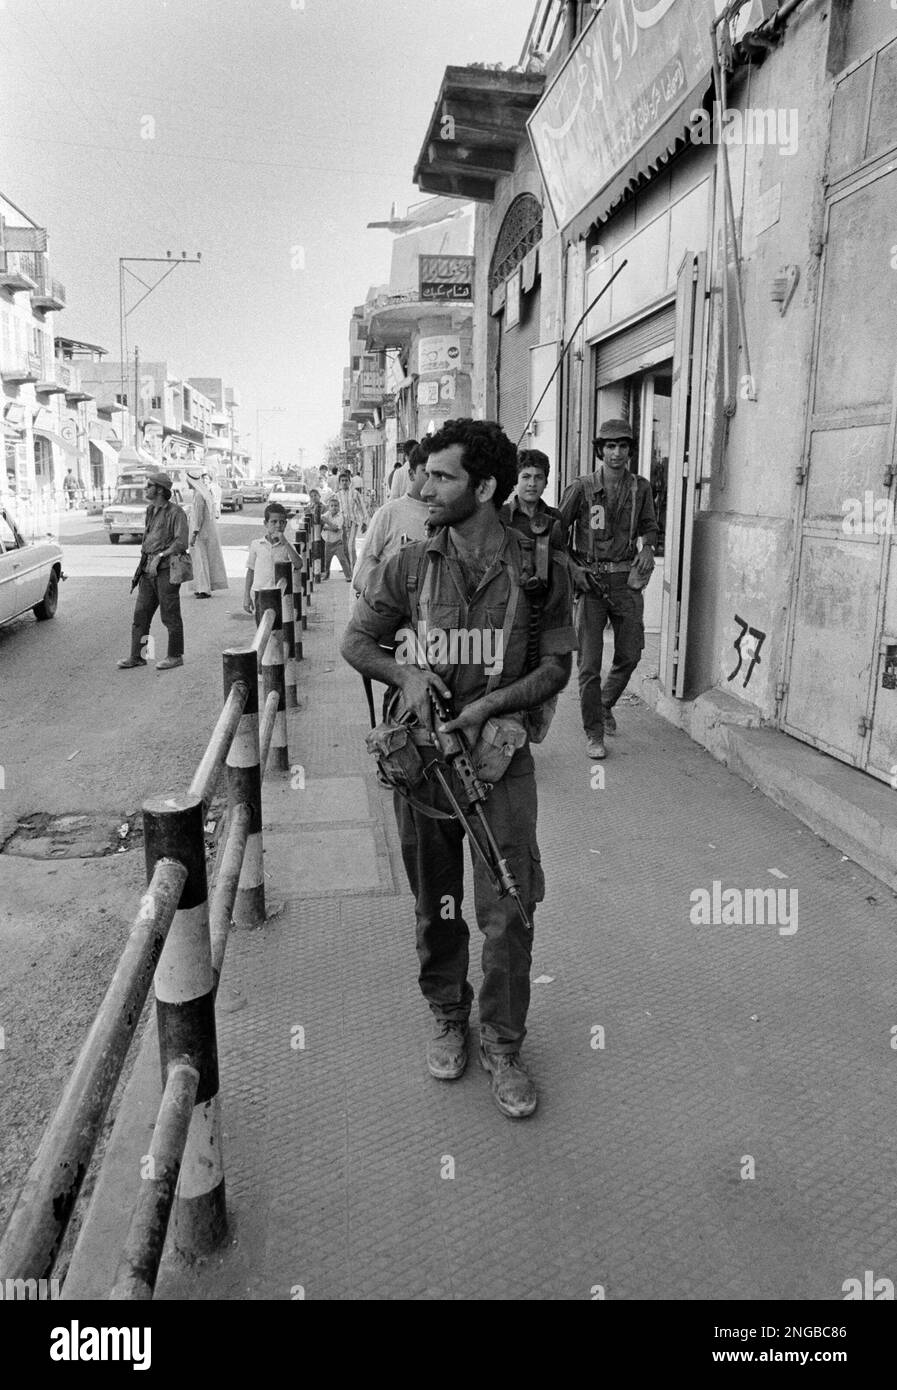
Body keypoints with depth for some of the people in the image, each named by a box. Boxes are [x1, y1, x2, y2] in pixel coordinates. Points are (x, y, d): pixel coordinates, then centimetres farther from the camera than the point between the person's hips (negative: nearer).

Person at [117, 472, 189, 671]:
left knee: (170, 616, 0)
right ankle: (136, 656, 13)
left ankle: (175, 656, 11)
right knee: (141, 613, 7)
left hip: (166, 569, -8)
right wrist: (144, 562, 15)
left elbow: (181, 542, -16)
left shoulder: (176, 512, -9)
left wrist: (160, 556, -21)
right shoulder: (150, 510, 15)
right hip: (148, 570, 8)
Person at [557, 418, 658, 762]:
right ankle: (594, 733, 8)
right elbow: (557, 531, 1)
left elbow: (649, 524, 21)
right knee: (590, 662, -3)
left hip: (626, 581, 4)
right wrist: (573, 568, -9)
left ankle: (605, 704, 38)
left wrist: (648, 546, 0)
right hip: (590, 580, -3)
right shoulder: (581, 488, -4)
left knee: (629, 656, 10)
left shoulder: (640, 488, 6)